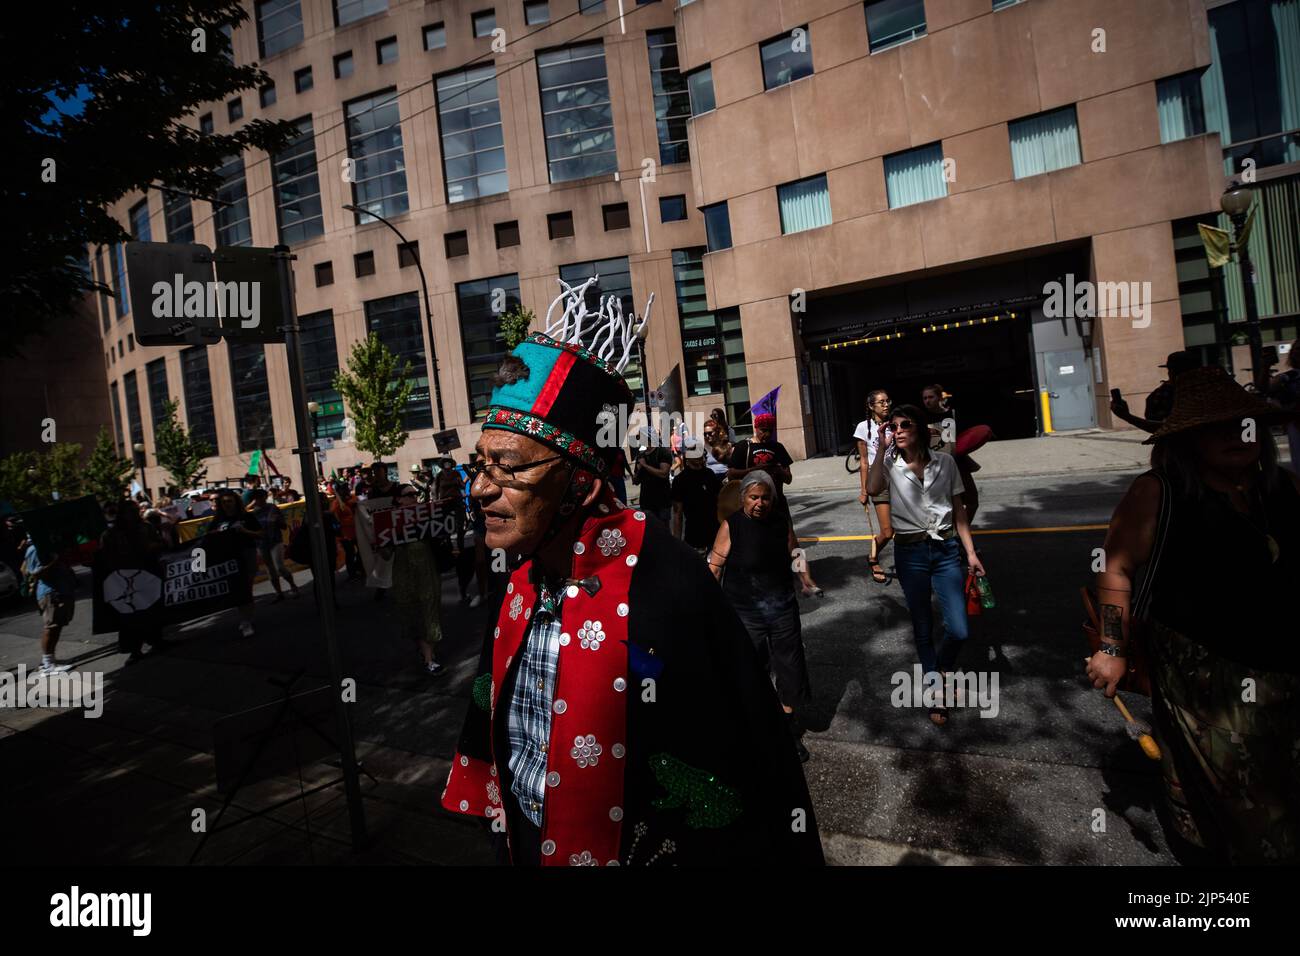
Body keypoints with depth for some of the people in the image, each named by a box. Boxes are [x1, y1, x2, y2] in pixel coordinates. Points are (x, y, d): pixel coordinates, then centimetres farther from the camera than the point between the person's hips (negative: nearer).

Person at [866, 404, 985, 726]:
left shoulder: (944, 462, 1)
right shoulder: (890, 465, -3)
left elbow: (959, 511, 6)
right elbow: (872, 490, -26)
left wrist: (971, 552, 2)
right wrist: (882, 448, -23)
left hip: (946, 549, 1)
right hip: (910, 553, -1)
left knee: (959, 630, -5)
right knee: (923, 627, 10)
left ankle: (943, 669, 27)